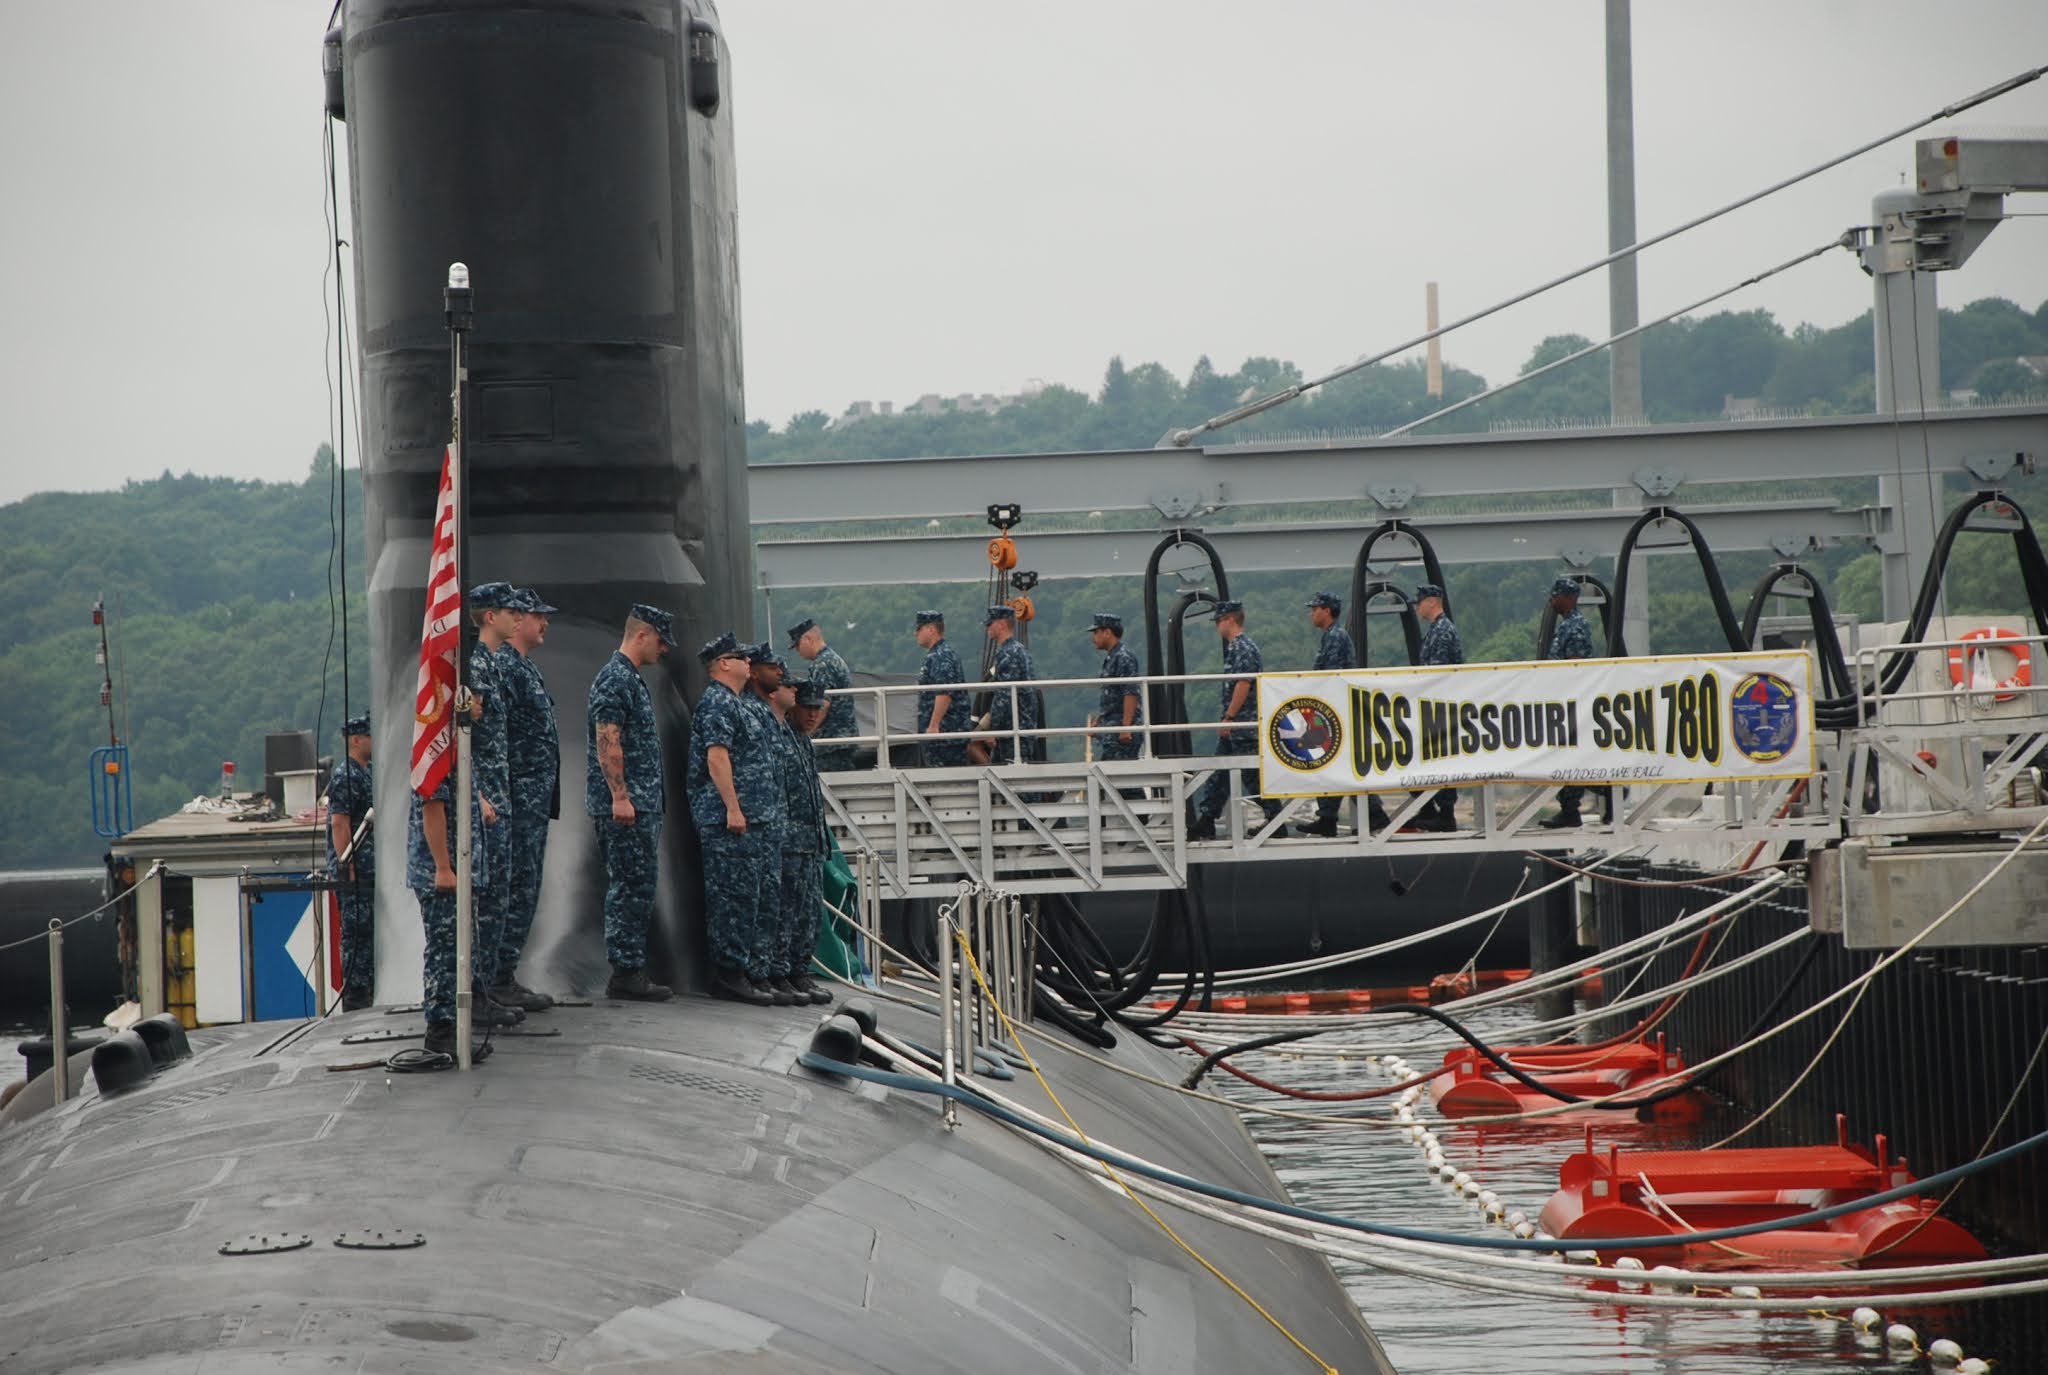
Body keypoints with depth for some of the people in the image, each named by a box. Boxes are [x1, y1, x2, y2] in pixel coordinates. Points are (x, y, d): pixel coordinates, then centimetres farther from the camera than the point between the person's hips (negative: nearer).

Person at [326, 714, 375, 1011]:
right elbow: (339, 823, -18)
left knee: (369, 933, 12)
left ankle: (366, 993, 18)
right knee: (357, 934, -6)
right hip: (354, 874, -10)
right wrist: (348, 867, -21)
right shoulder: (345, 776, -12)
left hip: (371, 872, 10)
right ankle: (355, 997, -3)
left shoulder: (366, 773, 18)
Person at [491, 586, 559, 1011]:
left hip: (536, 799, 10)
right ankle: (500, 977, -7)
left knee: (524, 887, 11)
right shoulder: (502, 665, -13)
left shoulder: (525, 667, 19)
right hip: (519, 797, -10)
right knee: (518, 885, -9)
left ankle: (503, 975, 14)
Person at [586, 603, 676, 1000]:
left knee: (639, 886, 11)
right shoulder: (615, 678, -12)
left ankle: (632, 971, 14)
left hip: (643, 803, 10)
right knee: (631, 885, -9)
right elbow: (607, 740, -19)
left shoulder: (633, 679, 20)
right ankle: (625, 971, -8)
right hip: (625, 804, -10)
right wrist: (620, 796, -23)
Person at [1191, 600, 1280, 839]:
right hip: (1234, 727, 10)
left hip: (1244, 725, -10)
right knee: (1218, 774, 10)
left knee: (1253, 775, -6)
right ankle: (1205, 823, 13)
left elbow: (1243, 684, -22)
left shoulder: (1243, 647, -14)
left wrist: (1229, 718, -21)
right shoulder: (1235, 646, 17)